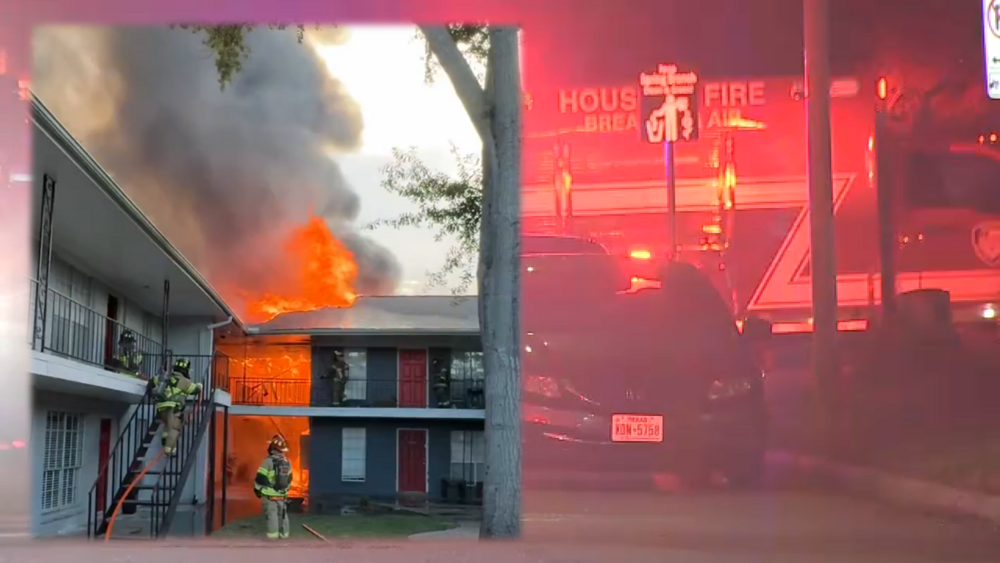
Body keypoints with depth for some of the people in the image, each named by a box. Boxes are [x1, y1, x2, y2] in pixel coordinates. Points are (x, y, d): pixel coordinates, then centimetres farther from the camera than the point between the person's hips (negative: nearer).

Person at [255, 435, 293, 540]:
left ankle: (272, 537, -7)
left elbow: (260, 478, -14)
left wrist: (257, 490, 2)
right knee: (282, 515, 15)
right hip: (282, 495, 6)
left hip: (269, 495, -6)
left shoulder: (268, 461, -16)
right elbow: (289, 479, 15)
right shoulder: (287, 462, 5)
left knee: (271, 516, -5)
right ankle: (284, 535, 20)